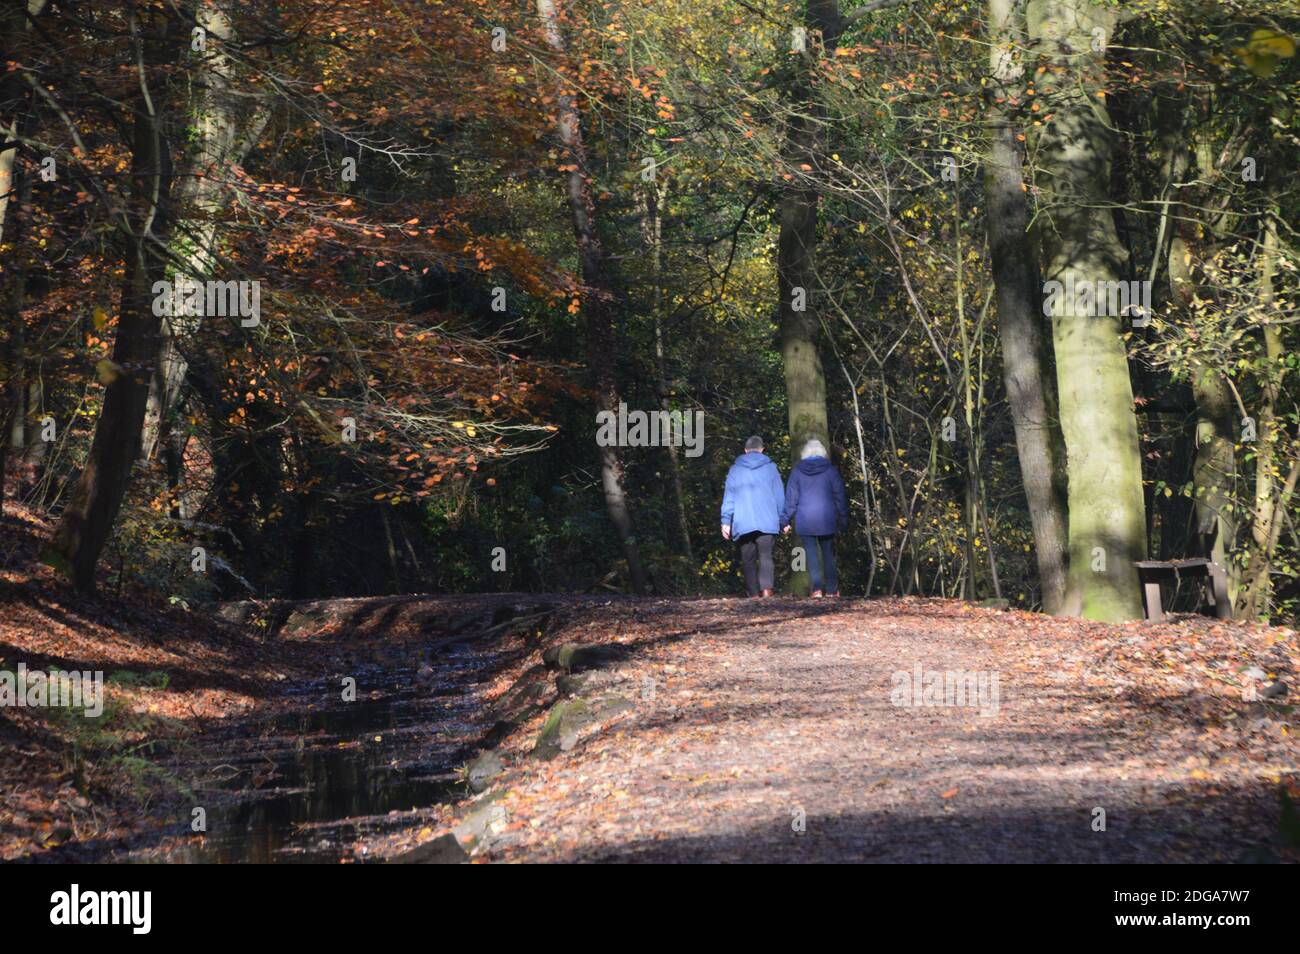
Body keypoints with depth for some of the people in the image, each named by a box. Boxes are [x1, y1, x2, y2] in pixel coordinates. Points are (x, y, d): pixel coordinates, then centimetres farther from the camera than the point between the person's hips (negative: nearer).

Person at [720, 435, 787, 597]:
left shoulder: (735, 469, 8)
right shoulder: (771, 468, 7)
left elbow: (728, 497, 6)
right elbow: (779, 496, 9)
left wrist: (726, 522, 7)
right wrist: (783, 521, 14)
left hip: (743, 523, 1)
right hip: (767, 522, -1)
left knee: (748, 559, 8)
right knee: (765, 556, -4)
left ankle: (754, 594, 5)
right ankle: (766, 588, -26)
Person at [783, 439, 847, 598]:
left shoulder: (797, 472, 2)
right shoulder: (830, 470, 1)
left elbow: (791, 498, 2)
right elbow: (840, 496, 4)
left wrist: (787, 519, 7)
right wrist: (843, 519, 11)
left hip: (805, 519, 0)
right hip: (827, 519, 0)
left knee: (812, 553, 2)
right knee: (828, 553, 11)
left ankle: (817, 587, -11)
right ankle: (831, 589, 11)